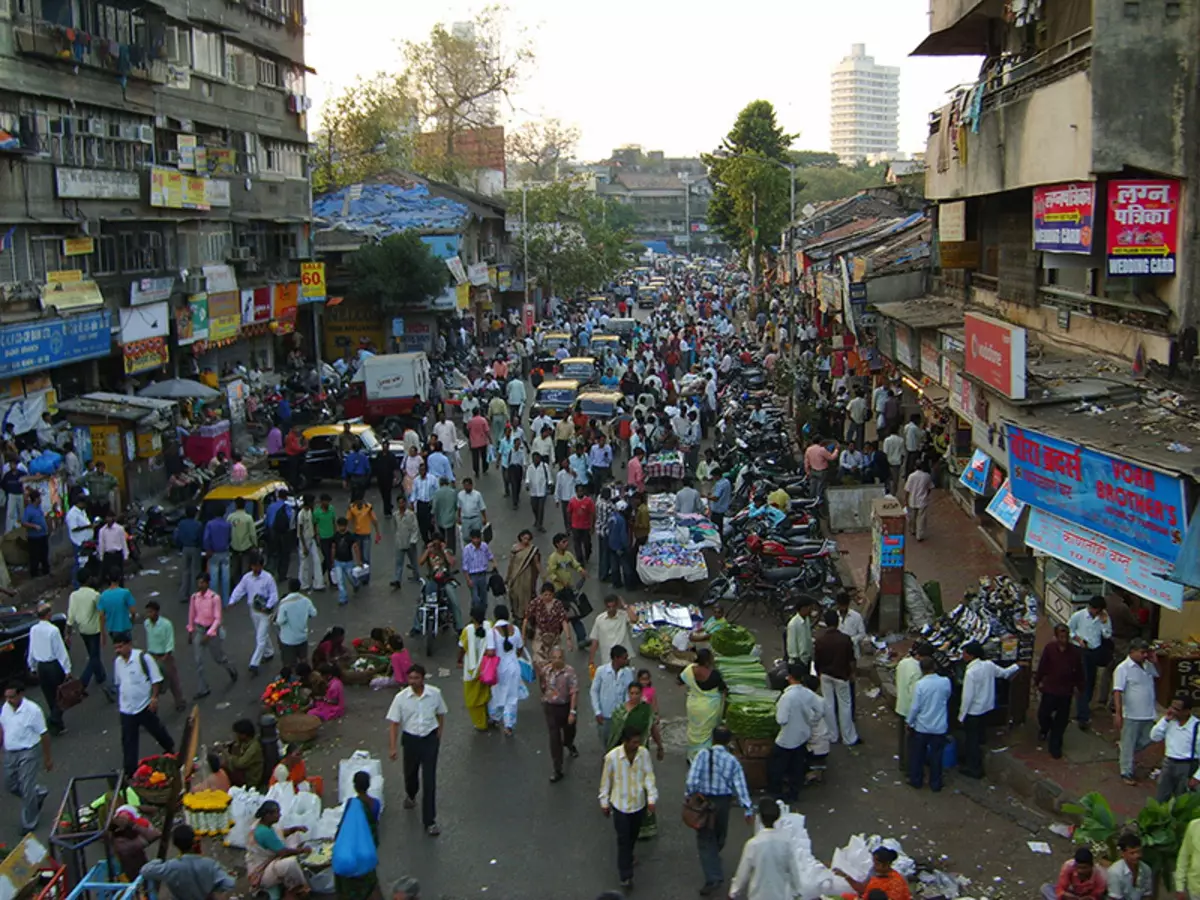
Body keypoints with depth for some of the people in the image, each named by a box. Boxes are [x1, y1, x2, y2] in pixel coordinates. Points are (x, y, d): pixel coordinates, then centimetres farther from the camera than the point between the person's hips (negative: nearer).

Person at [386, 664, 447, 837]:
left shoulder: (435, 694, -12)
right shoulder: (401, 697, -14)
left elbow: (441, 714, 5)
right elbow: (393, 723, -8)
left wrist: (438, 736, 7)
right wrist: (392, 747, -10)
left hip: (430, 739, -1)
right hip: (411, 739, 1)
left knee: (430, 780, -4)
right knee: (410, 773, 23)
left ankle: (429, 821, 3)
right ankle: (410, 795, 58)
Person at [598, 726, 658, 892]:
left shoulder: (644, 753, -14)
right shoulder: (612, 757, -21)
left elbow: (649, 777, -6)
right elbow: (606, 780, -8)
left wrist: (652, 798, -14)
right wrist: (604, 802, 0)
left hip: (639, 804, 3)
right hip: (620, 805, -3)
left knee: (633, 836, 22)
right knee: (623, 840, 1)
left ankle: (627, 858, 49)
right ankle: (625, 876, 10)